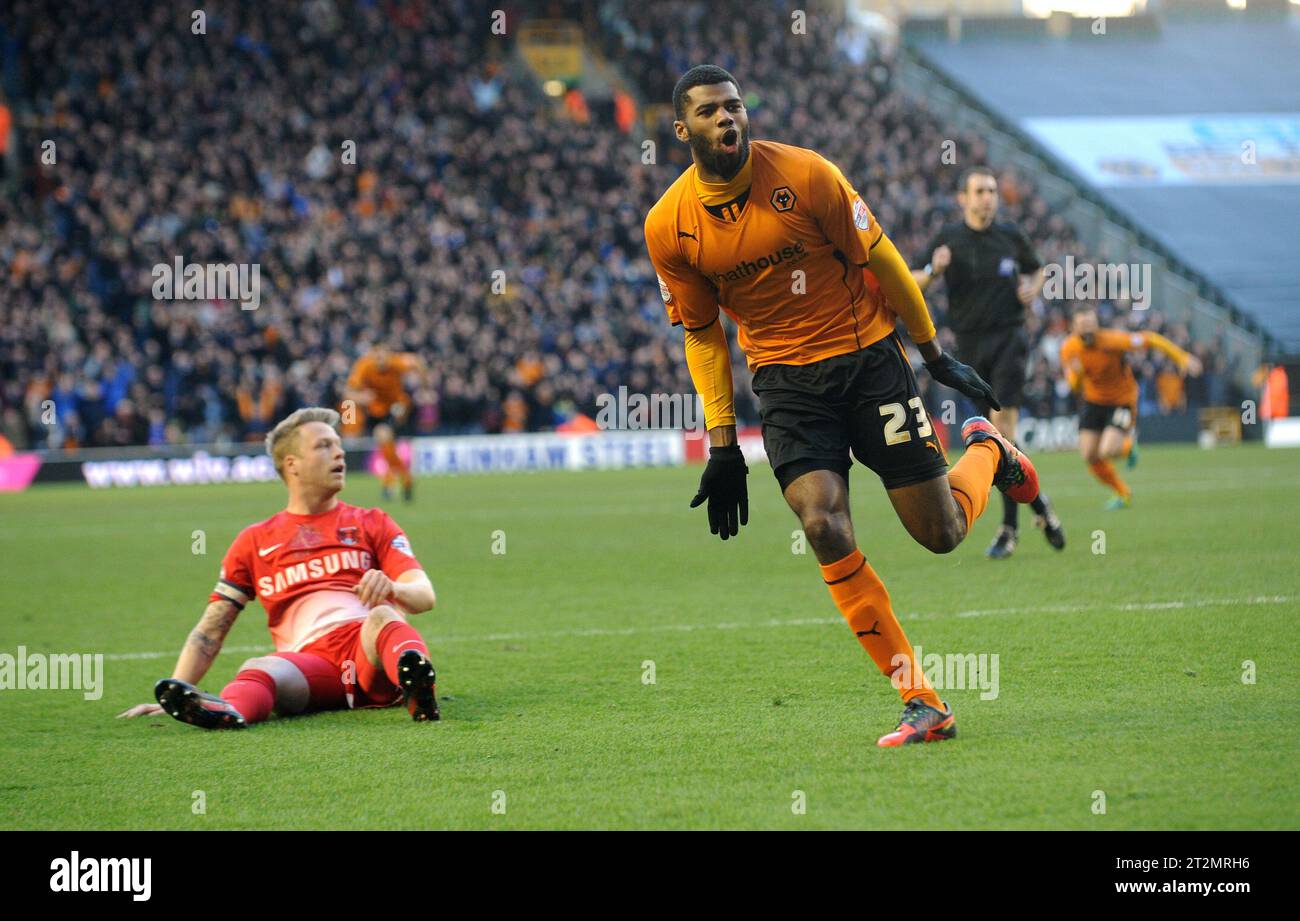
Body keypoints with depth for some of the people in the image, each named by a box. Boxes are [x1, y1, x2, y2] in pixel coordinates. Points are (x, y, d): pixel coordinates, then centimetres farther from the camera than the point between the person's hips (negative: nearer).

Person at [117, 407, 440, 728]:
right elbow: (211, 630, 21)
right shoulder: (255, 541, 25)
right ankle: (228, 711, -68)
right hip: (311, 660, 1)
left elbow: (424, 594, 10)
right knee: (258, 669, -34)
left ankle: (416, 687, -69)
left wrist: (391, 588, -15)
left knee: (382, 618, -36)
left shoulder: (372, 524, 23)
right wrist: (174, 694, 5)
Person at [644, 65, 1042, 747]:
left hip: (866, 353, -1)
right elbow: (702, 335, 7)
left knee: (939, 532, -2)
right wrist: (721, 443, 5)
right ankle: (920, 699, -12)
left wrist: (935, 355, 5)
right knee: (823, 525, -20)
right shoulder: (668, 228, -5)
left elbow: (879, 261, -2)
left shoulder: (806, 175, -12)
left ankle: (987, 453, 35)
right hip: (784, 379, 1)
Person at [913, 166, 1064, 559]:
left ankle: (1010, 527, -12)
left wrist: (1032, 288, 0)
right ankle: (1036, 503, 24)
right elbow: (911, 283, 4)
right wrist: (932, 271, -17)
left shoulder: (1011, 236, 4)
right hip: (970, 344, 2)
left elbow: (1036, 269, 22)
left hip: (1009, 338, -2)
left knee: (1002, 425, -15)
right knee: (998, 433, 5)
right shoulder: (947, 238, 3)